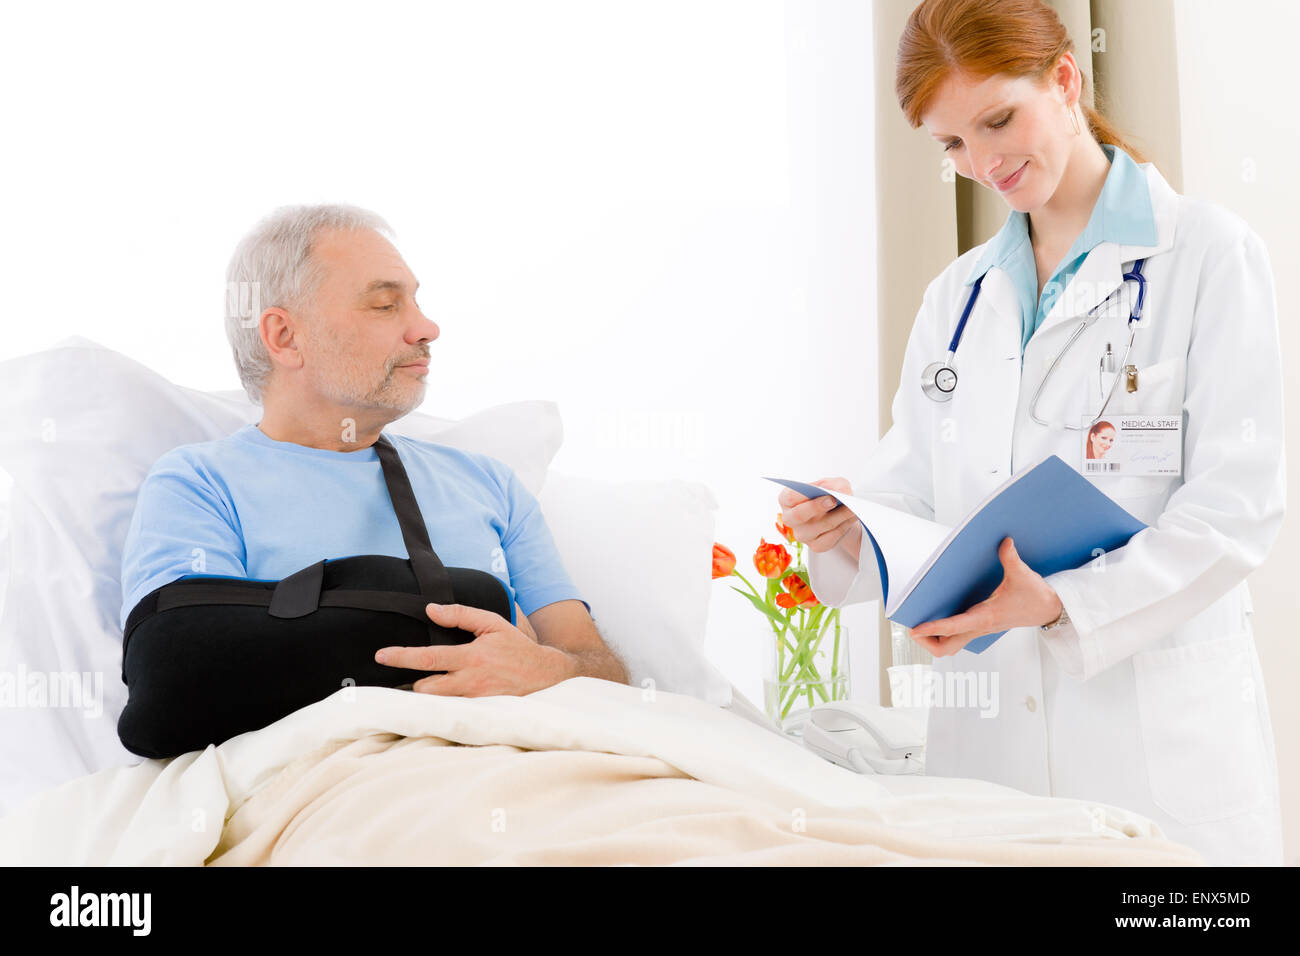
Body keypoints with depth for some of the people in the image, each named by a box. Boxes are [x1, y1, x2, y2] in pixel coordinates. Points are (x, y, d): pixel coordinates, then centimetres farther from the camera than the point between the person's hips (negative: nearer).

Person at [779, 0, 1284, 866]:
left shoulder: (1208, 252, -3)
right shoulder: (959, 292, 14)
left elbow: (1238, 504, -11)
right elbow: (915, 482, 11)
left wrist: (1065, 604, -22)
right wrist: (848, 526, -11)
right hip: (986, 722, 4)